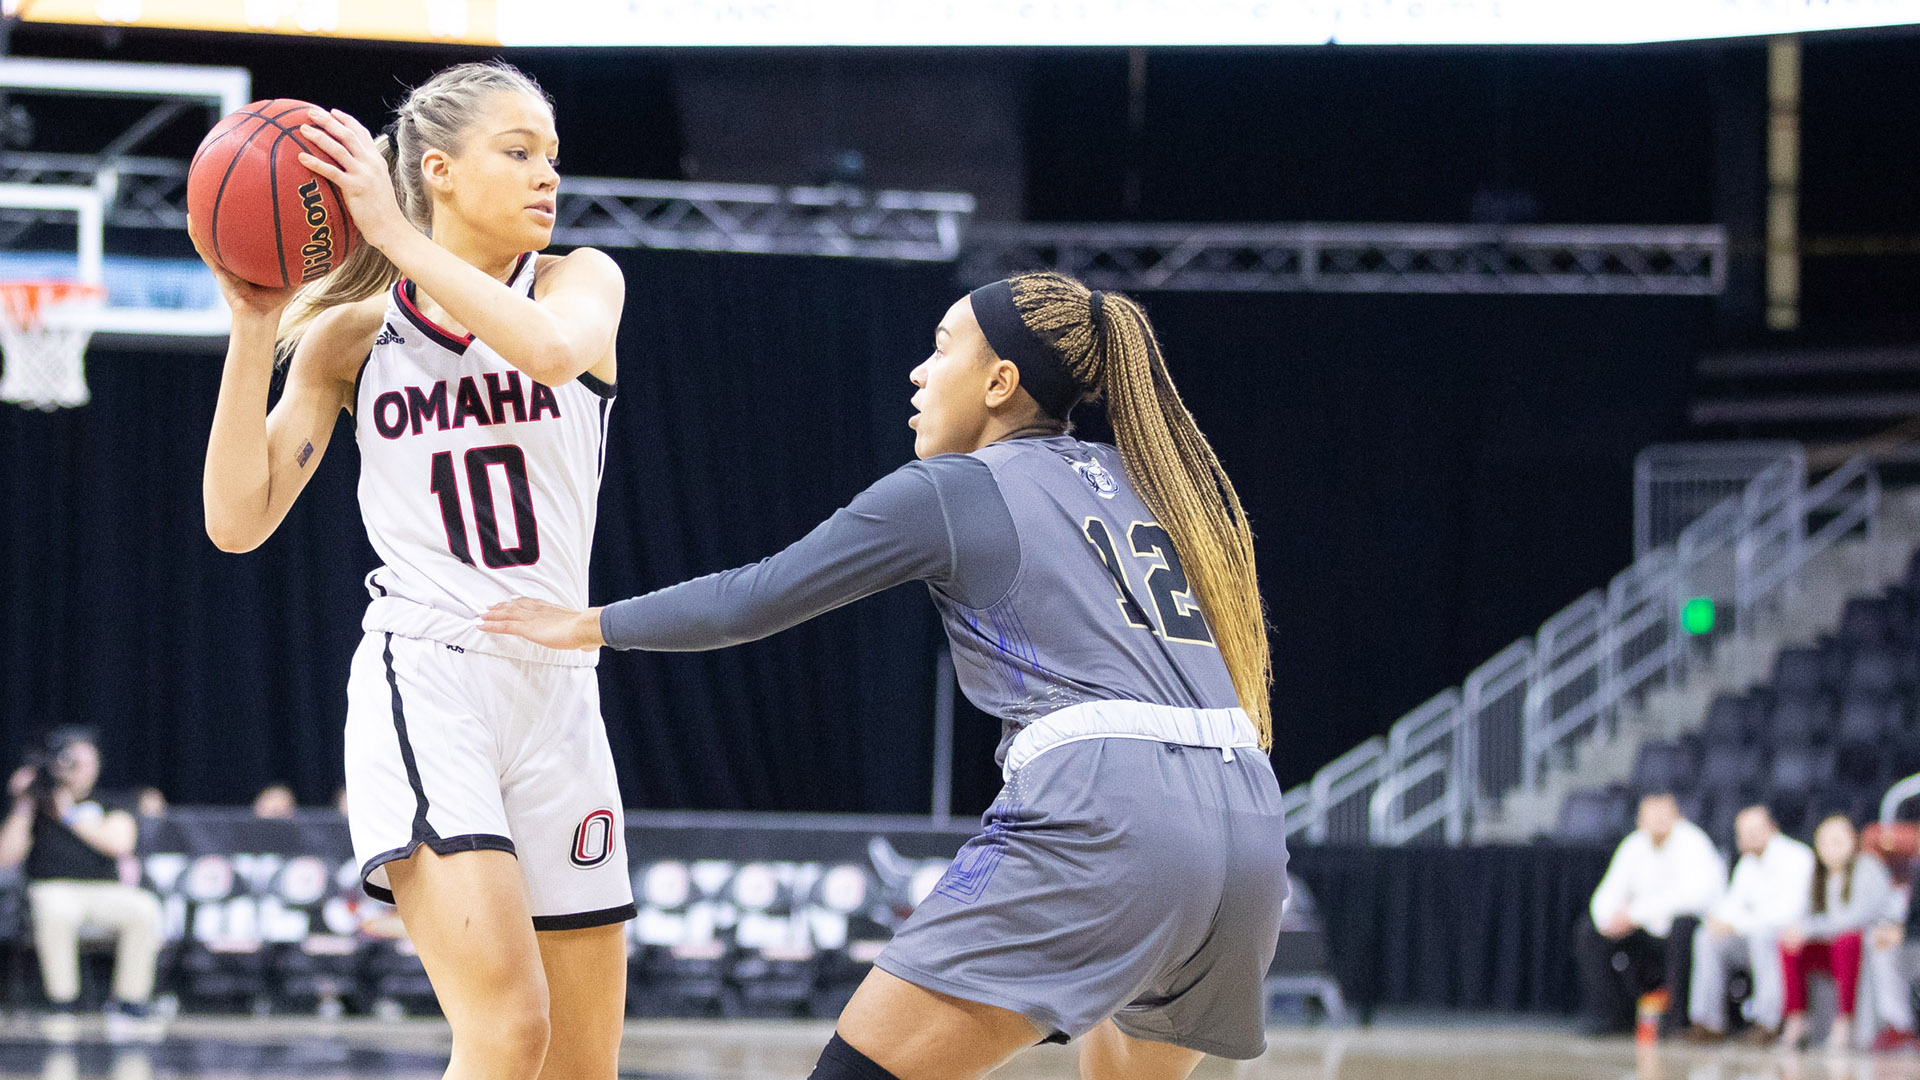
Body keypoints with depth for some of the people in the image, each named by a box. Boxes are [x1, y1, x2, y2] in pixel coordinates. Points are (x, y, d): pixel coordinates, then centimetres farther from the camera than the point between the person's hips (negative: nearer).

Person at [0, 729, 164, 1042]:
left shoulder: (110, 804, 15)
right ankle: (61, 1007, -29)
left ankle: (127, 1006, -23)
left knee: (144, 908, -30)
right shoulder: (38, 808, 12)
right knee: (55, 911, -39)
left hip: (105, 891, 2)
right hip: (53, 888, -2)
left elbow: (119, 844, -6)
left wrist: (71, 817, -5)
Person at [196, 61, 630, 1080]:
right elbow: (238, 520, -2)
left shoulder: (581, 280, 5)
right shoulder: (352, 335, 3)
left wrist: (394, 232, -19)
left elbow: (548, 349, -20)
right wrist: (254, 329, -10)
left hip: (557, 698, 4)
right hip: (422, 685, -4)